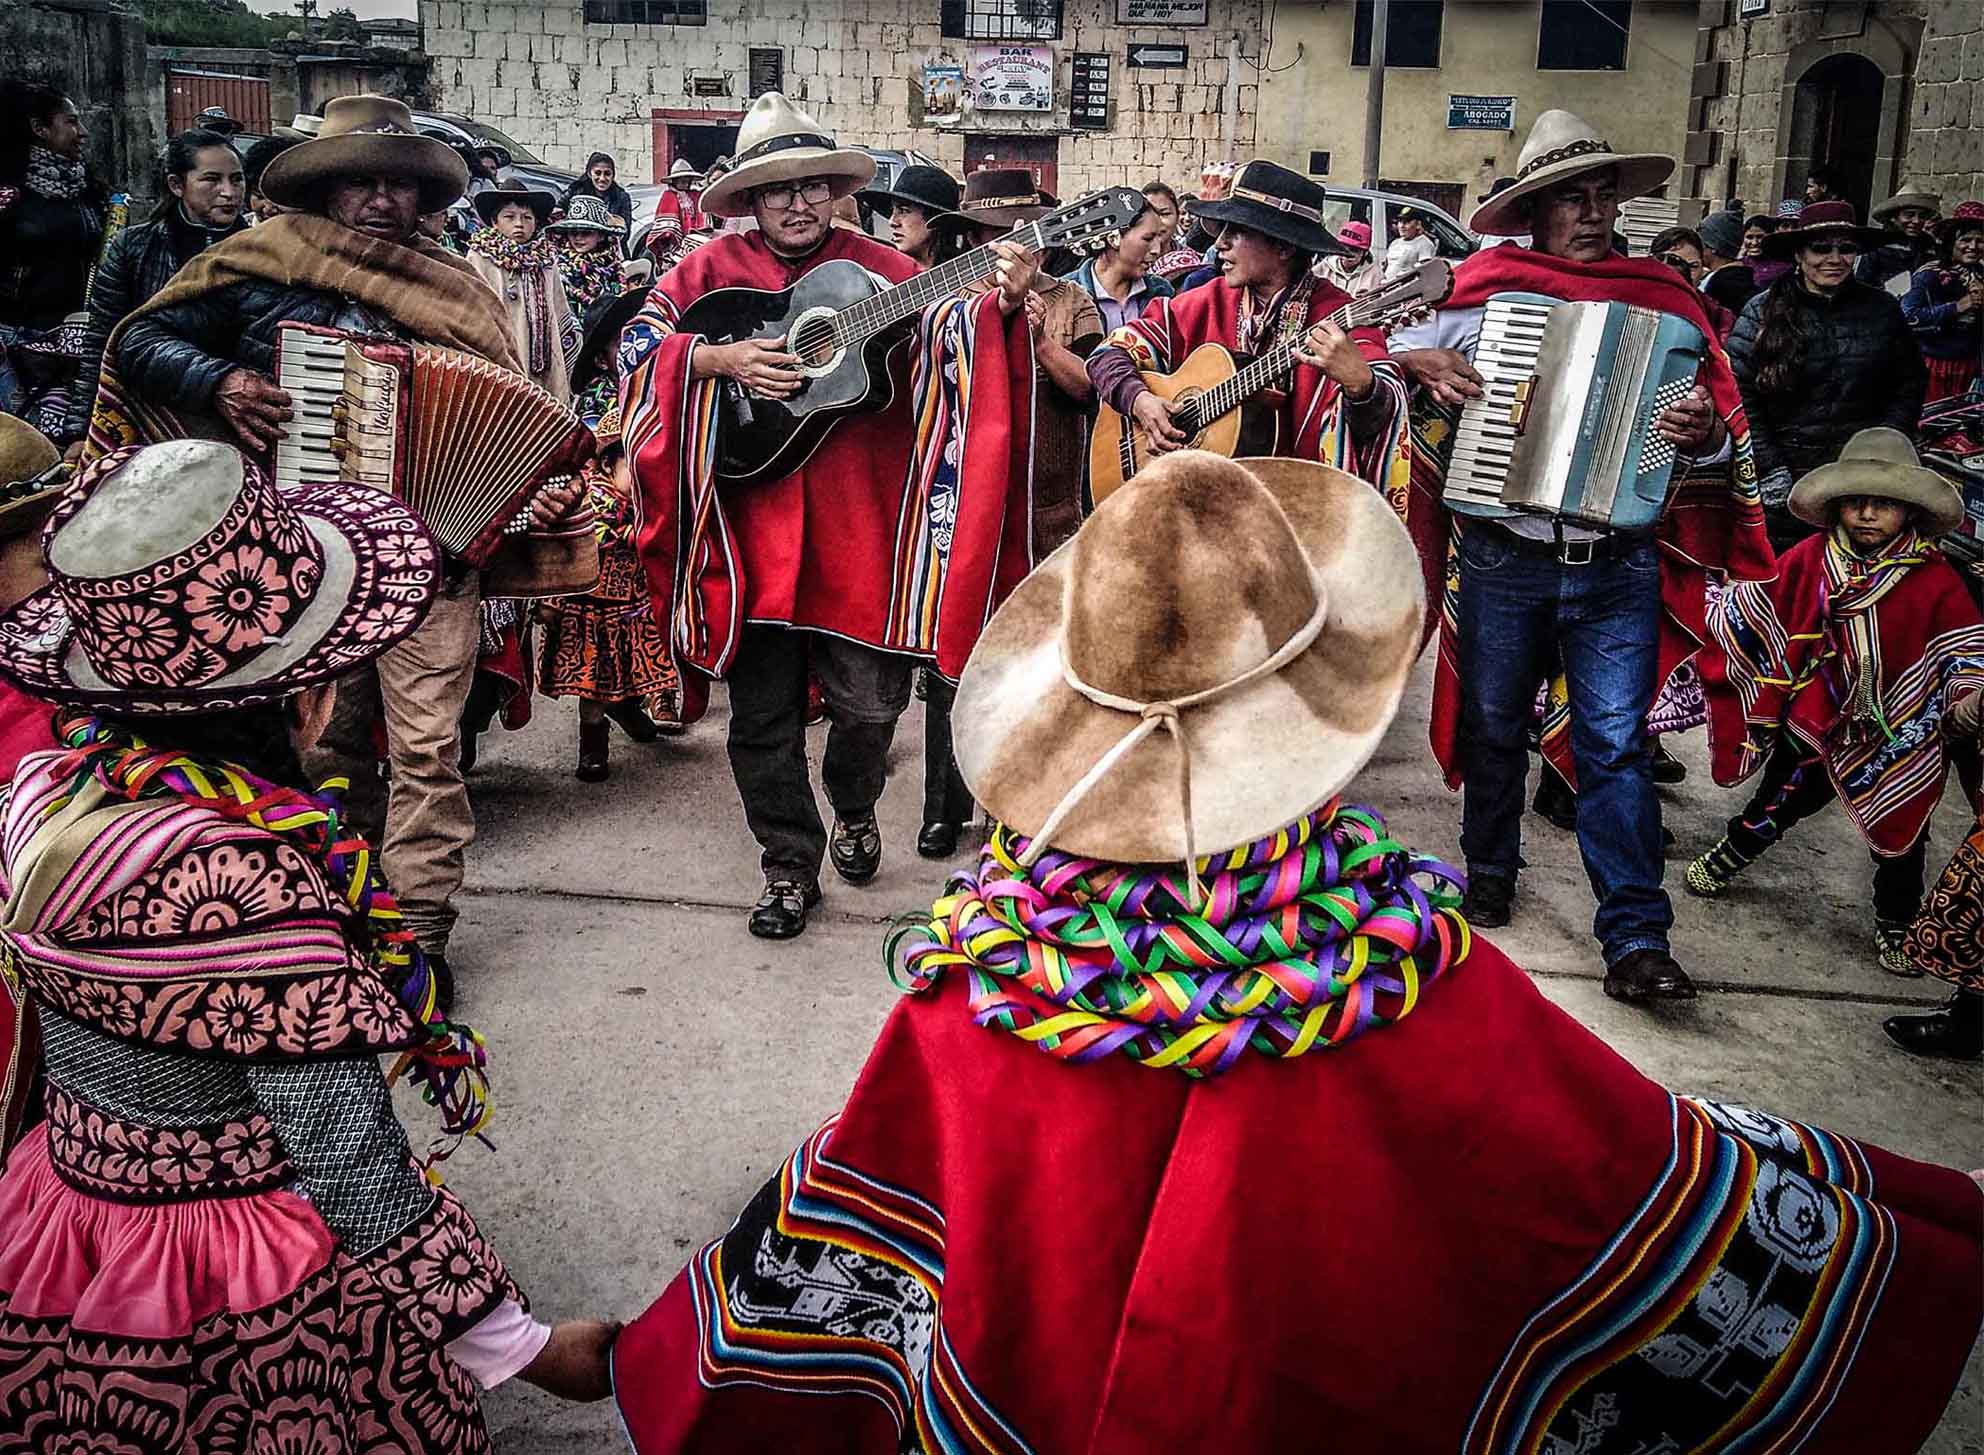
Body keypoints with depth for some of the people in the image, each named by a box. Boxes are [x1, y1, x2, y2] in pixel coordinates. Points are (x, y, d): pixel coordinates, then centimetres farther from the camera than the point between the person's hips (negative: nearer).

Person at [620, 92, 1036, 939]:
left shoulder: (877, 267, 5)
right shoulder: (717, 268, 7)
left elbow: (949, 332, -5)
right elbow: (638, 341, 1)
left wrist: (999, 306, -25)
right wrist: (724, 359, -15)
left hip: (859, 518, 0)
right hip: (750, 519, 1)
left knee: (869, 702, 2)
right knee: (762, 712, 7)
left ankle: (855, 810, 35)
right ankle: (789, 865, 23)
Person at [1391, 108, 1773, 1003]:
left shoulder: (1664, 302, 5)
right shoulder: (1484, 291, 1)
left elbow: (1719, 433, 7)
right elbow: (1381, 344, 9)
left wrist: (1705, 432, -16)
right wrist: (1420, 360, -12)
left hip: (1619, 567, 0)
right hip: (1503, 559, 0)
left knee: (1615, 746, -4)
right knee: (1495, 728, 14)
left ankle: (1636, 940, -2)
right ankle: (1489, 875, 35)